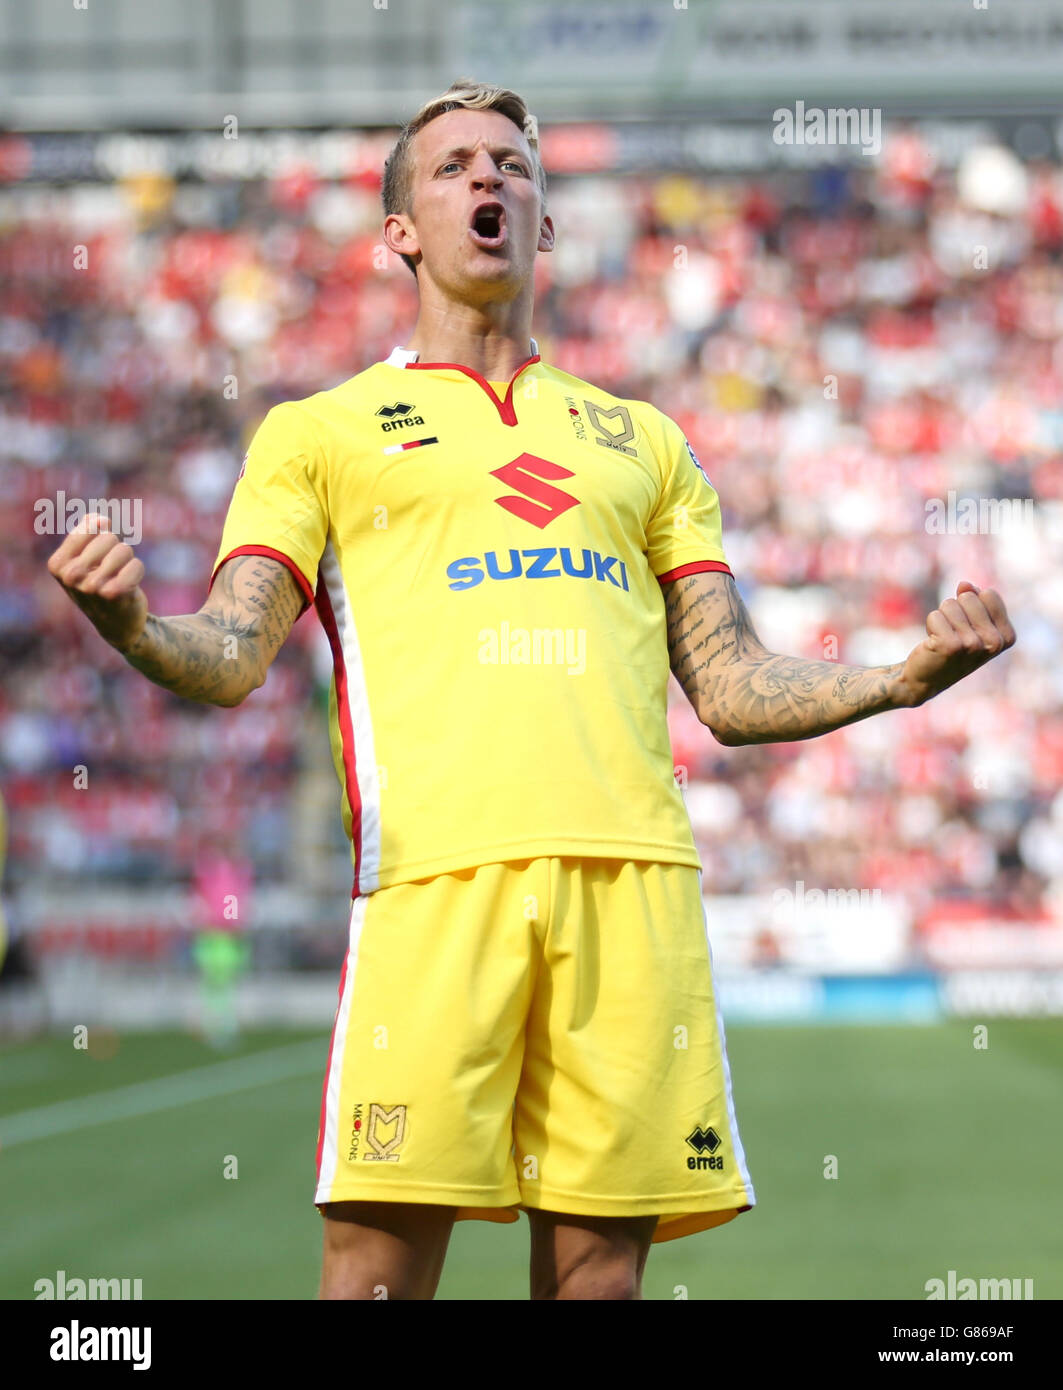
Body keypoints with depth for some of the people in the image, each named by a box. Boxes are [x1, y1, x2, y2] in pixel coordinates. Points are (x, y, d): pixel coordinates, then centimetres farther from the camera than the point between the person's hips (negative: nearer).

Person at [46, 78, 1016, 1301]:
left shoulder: (639, 441, 27)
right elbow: (231, 660, 8)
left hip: (633, 868, 3)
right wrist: (132, 627, -14)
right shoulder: (321, 431, 19)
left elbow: (732, 691, 23)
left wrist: (905, 678, 7)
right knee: (381, 1253, -10)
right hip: (437, 867, -3)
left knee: (600, 1262, -1)